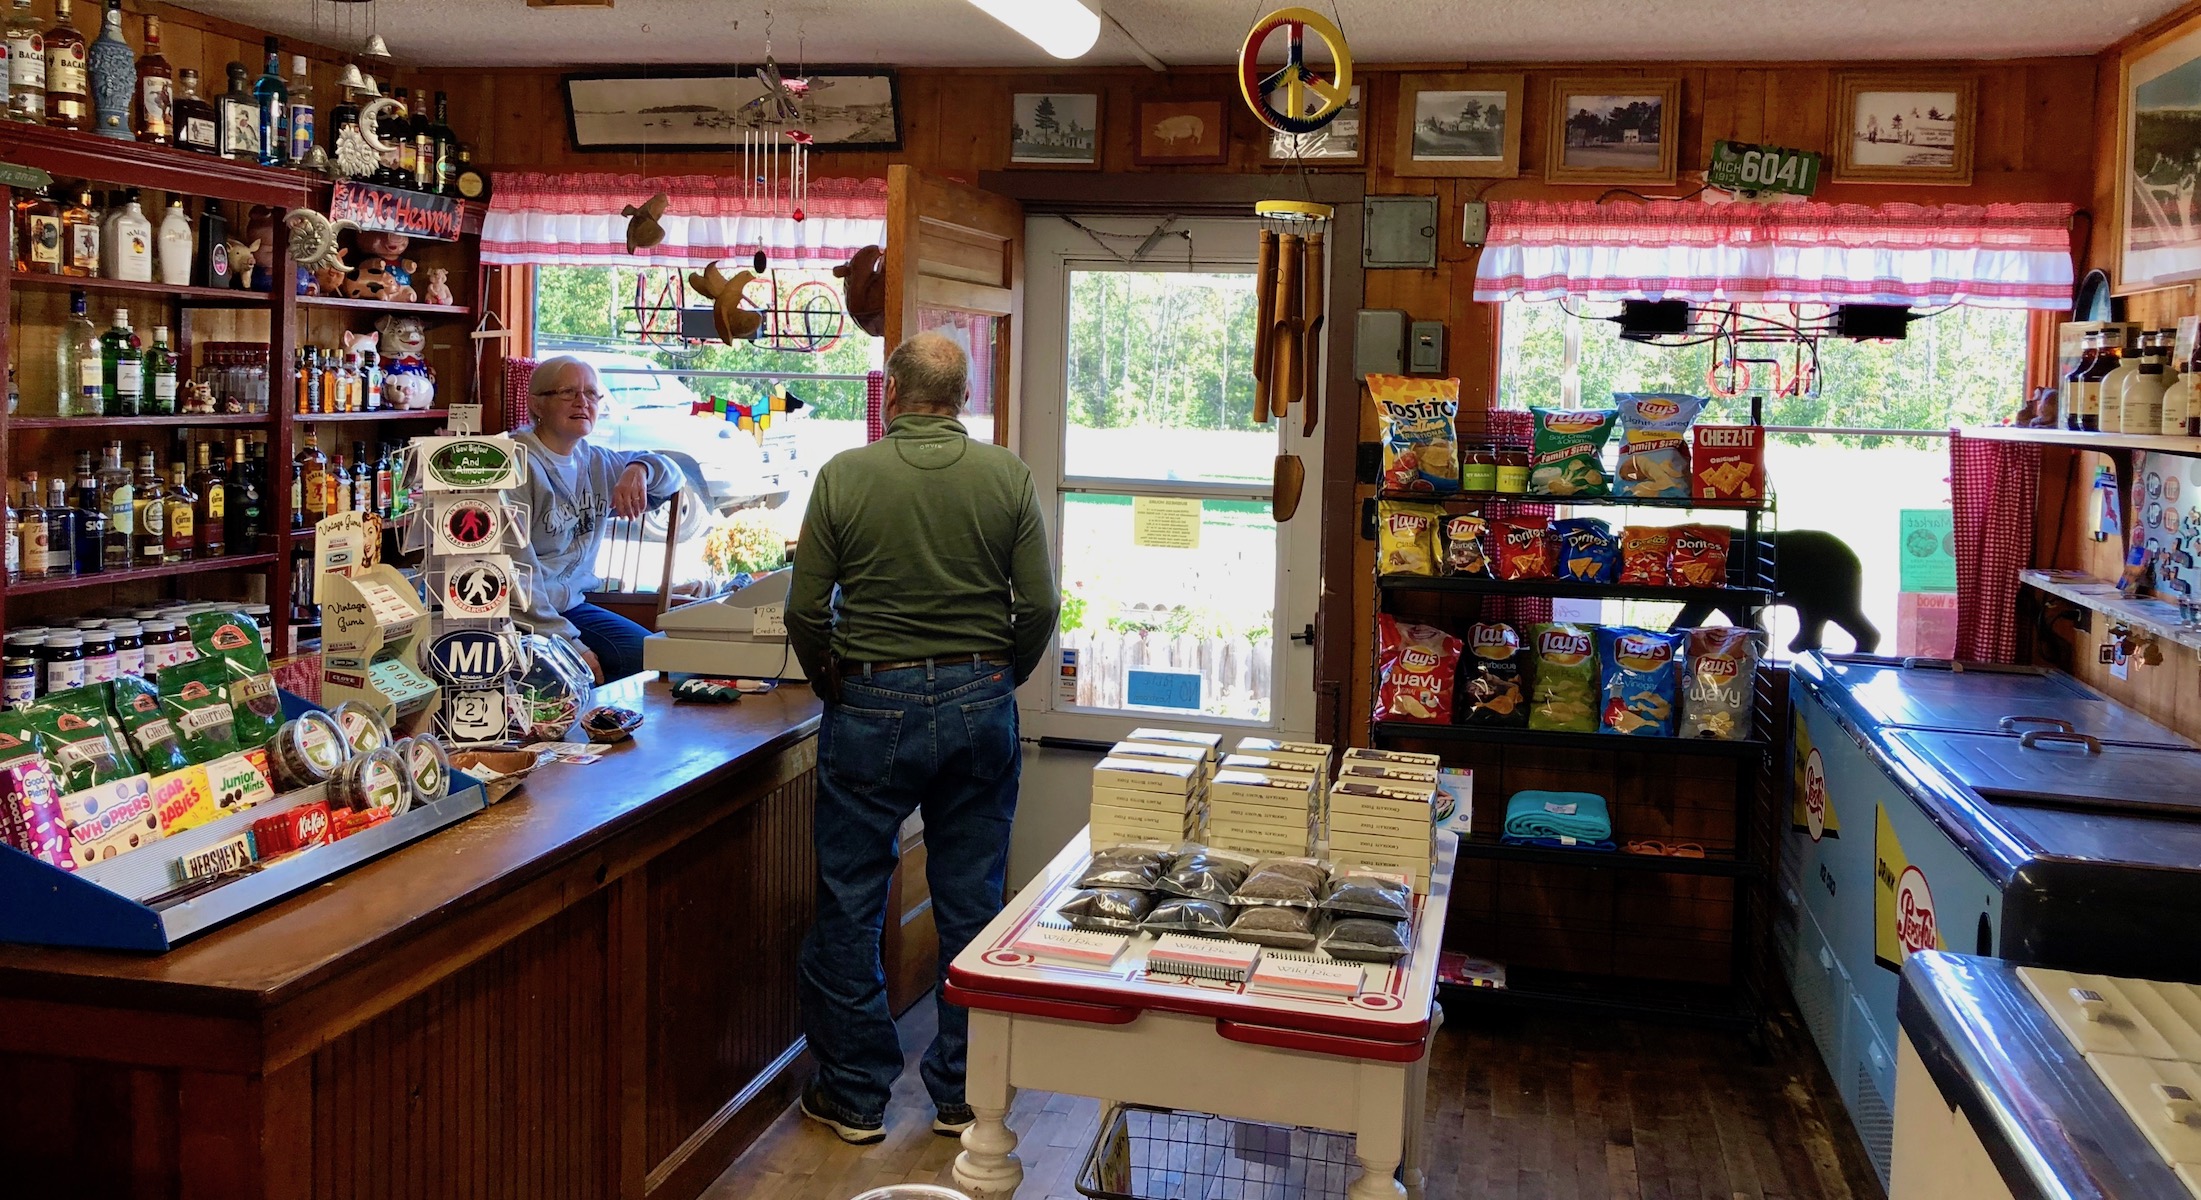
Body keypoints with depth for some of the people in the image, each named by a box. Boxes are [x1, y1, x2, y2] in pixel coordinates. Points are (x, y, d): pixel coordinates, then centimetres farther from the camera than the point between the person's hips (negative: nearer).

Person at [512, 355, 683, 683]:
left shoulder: (595, 462, 12)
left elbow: (672, 476, 20)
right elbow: (516, 568, -19)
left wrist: (640, 469, -6)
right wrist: (567, 644, -23)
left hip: (572, 606, 8)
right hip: (520, 618, -8)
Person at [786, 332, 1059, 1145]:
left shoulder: (843, 476, -6)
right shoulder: (1008, 477, -2)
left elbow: (805, 610, -5)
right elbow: (1039, 606, -3)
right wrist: (996, 683, 13)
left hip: (872, 706, -2)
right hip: (979, 703, 2)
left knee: (849, 903, 10)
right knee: (972, 904, 11)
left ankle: (855, 1097, 19)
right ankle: (963, 1093, 21)